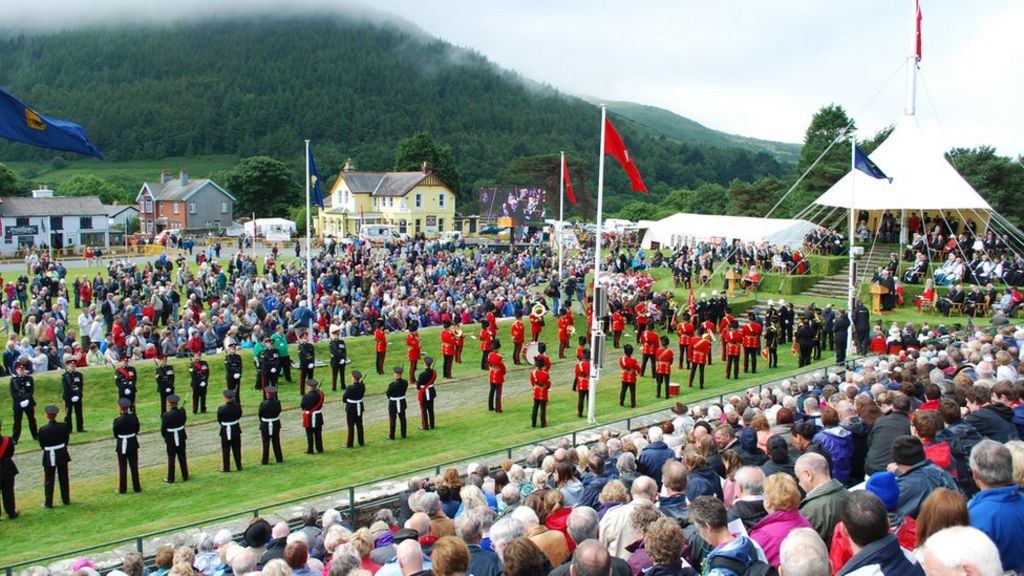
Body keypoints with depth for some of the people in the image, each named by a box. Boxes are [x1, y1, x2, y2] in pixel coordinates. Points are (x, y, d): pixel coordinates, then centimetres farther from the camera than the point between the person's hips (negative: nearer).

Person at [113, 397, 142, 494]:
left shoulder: (117, 420, -18)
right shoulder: (134, 418, -10)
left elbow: (115, 434, -7)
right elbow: (137, 430, 0)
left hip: (121, 446, -3)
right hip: (133, 444, 3)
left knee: (122, 468, 8)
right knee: (134, 466, 12)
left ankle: (122, 489, 15)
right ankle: (136, 487, 19)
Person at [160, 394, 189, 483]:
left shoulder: (166, 415, -21)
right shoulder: (182, 412, -10)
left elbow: (163, 428, -12)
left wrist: (164, 436, 5)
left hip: (171, 439, -3)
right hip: (181, 438, 3)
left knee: (171, 459, 8)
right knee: (182, 457, 15)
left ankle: (170, 479, 18)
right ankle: (185, 476, 24)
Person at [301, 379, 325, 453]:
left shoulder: (306, 396, -22)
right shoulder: (320, 394, -8)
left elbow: (302, 405, -10)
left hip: (309, 418, -4)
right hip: (318, 417, 4)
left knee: (310, 434, 7)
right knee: (318, 434, 14)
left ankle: (310, 450, 14)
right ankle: (319, 449, 22)